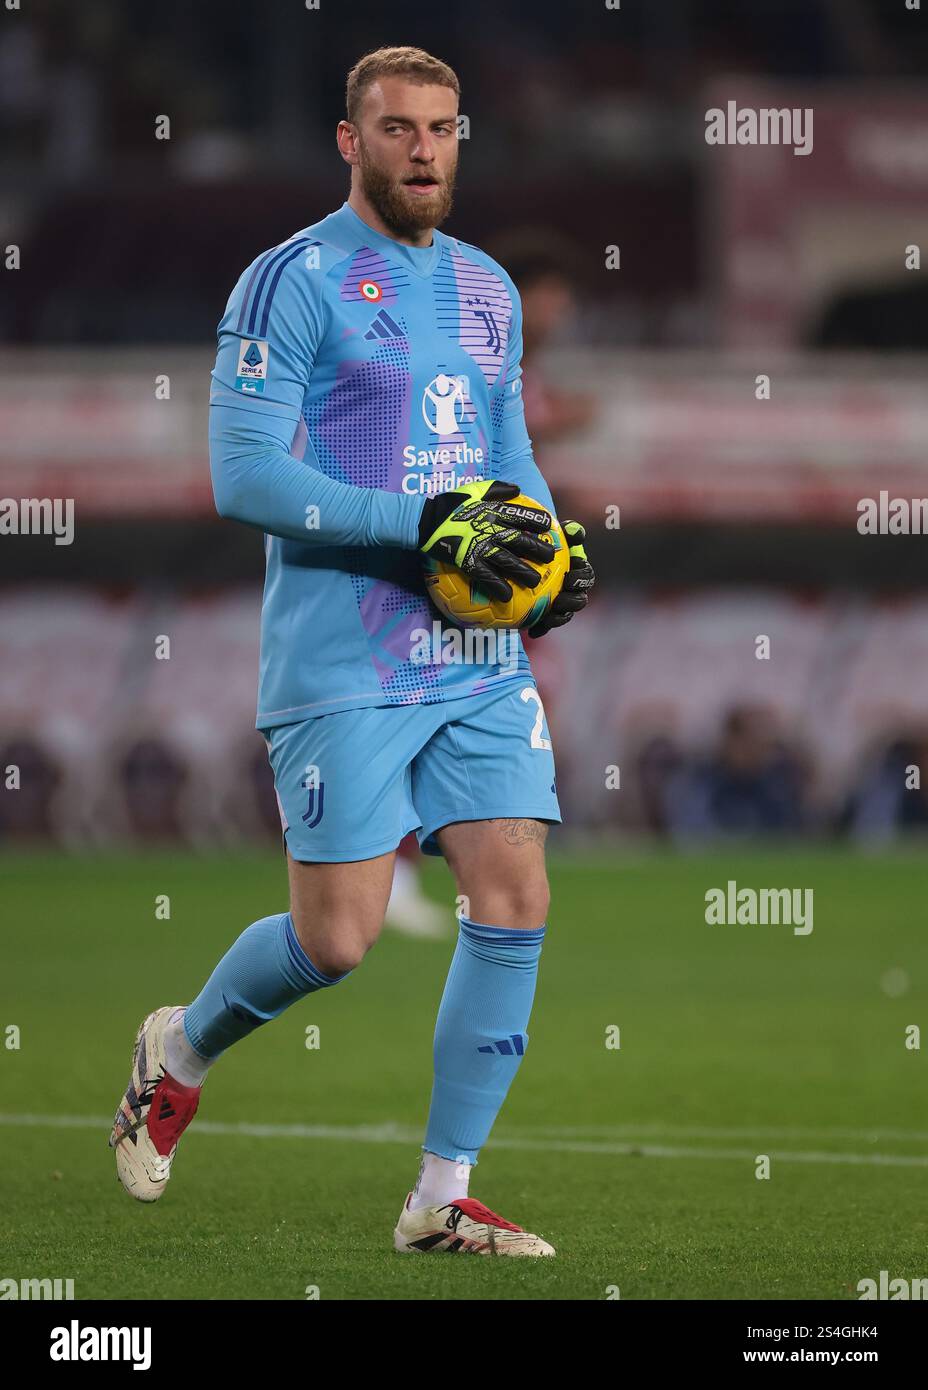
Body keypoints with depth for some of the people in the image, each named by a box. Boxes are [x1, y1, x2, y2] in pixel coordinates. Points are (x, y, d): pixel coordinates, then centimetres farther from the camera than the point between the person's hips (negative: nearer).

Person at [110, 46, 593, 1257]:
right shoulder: (294, 280, -7)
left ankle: (443, 1198, 4)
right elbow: (243, 475, -14)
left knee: (516, 904, -5)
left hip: (479, 659, 6)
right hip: (342, 666, -6)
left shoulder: (488, 291, 15)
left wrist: (554, 556, 3)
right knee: (337, 939, -7)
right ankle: (180, 1052, 24)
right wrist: (425, 523, -20)